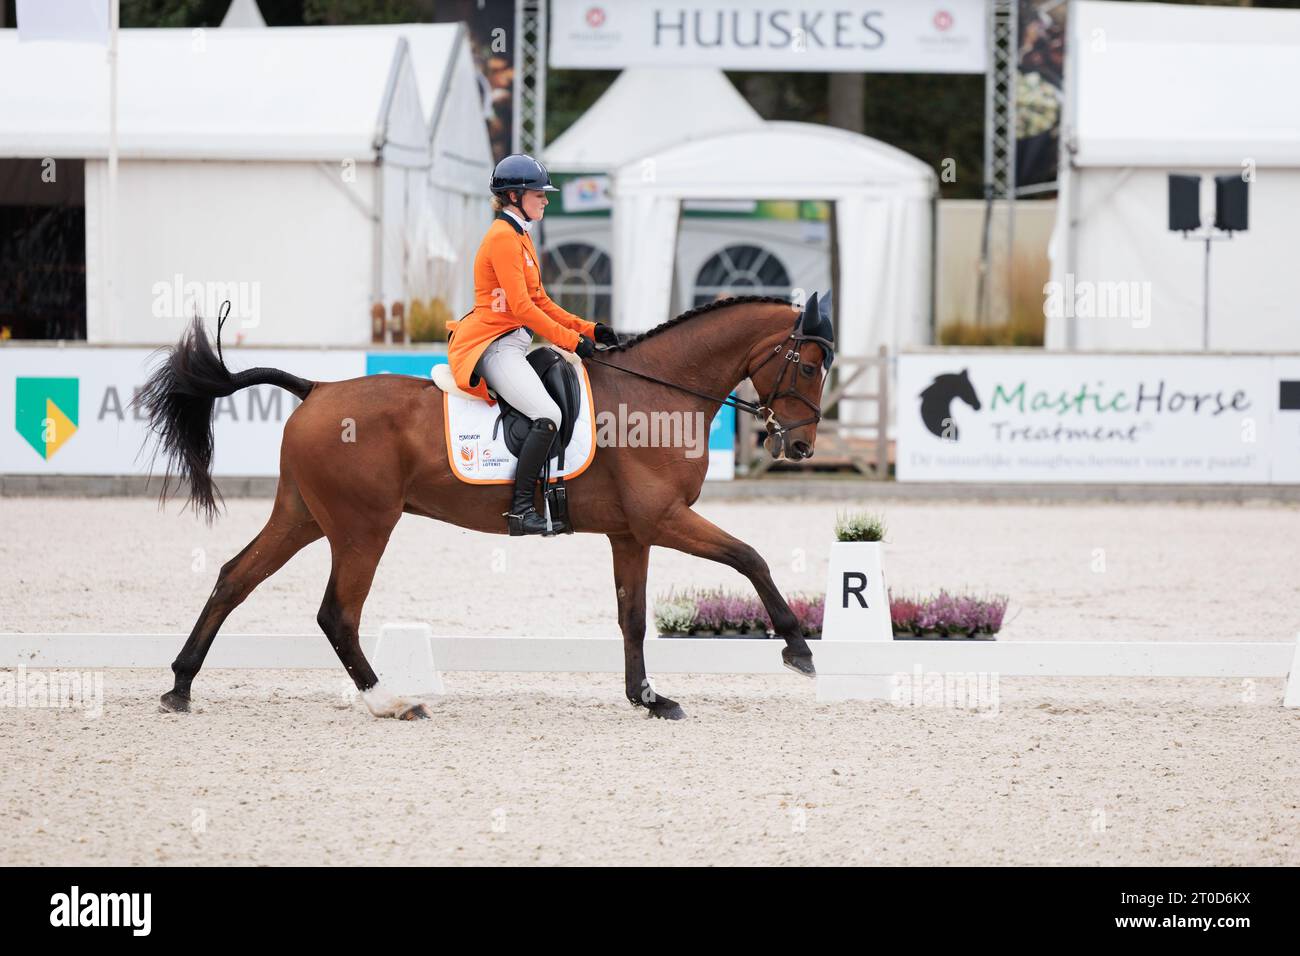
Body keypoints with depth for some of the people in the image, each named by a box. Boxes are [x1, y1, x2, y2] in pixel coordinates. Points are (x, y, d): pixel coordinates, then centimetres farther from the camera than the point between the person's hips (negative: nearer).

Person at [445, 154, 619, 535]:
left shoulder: (520, 236, 19)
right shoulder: (503, 237, -13)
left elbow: (541, 302, 22)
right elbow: (522, 307, -19)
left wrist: (588, 330, 11)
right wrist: (571, 340, -17)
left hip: (511, 343, 11)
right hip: (493, 345, -11)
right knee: (548, 416, -24)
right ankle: (520, 509, -25)